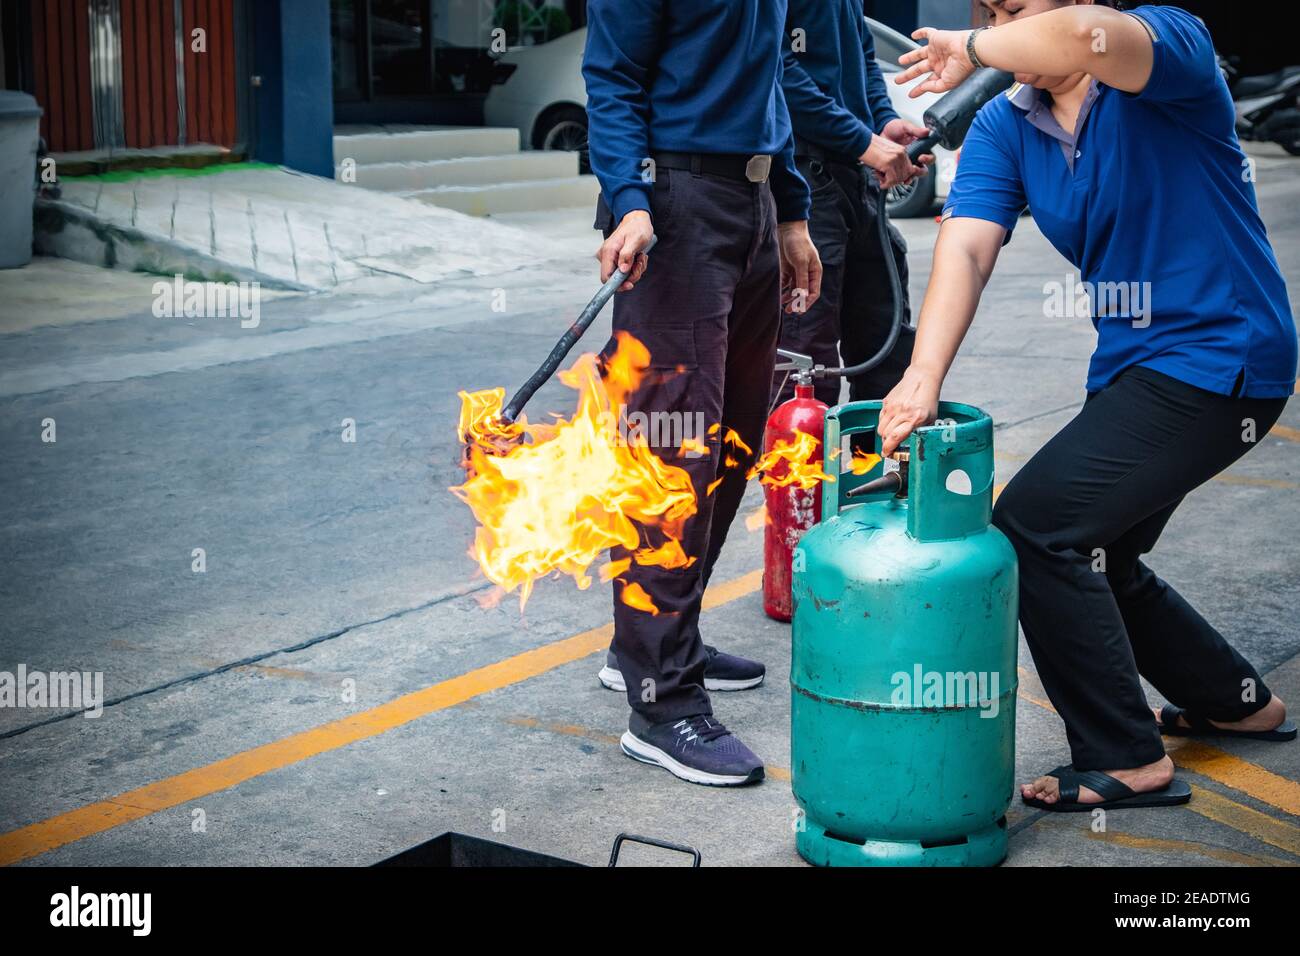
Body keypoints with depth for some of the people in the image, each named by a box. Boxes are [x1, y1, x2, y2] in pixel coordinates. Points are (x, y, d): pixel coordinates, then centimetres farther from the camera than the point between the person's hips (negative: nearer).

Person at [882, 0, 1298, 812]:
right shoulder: (1004, 128, 1)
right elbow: (966, 247, -14)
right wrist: (923, 377, -29)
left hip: (1216, 356, -9)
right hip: (1134, 363, 9)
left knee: (1036, 524, -16)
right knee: (1091, 554, 18)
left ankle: (1126, 761, -3)